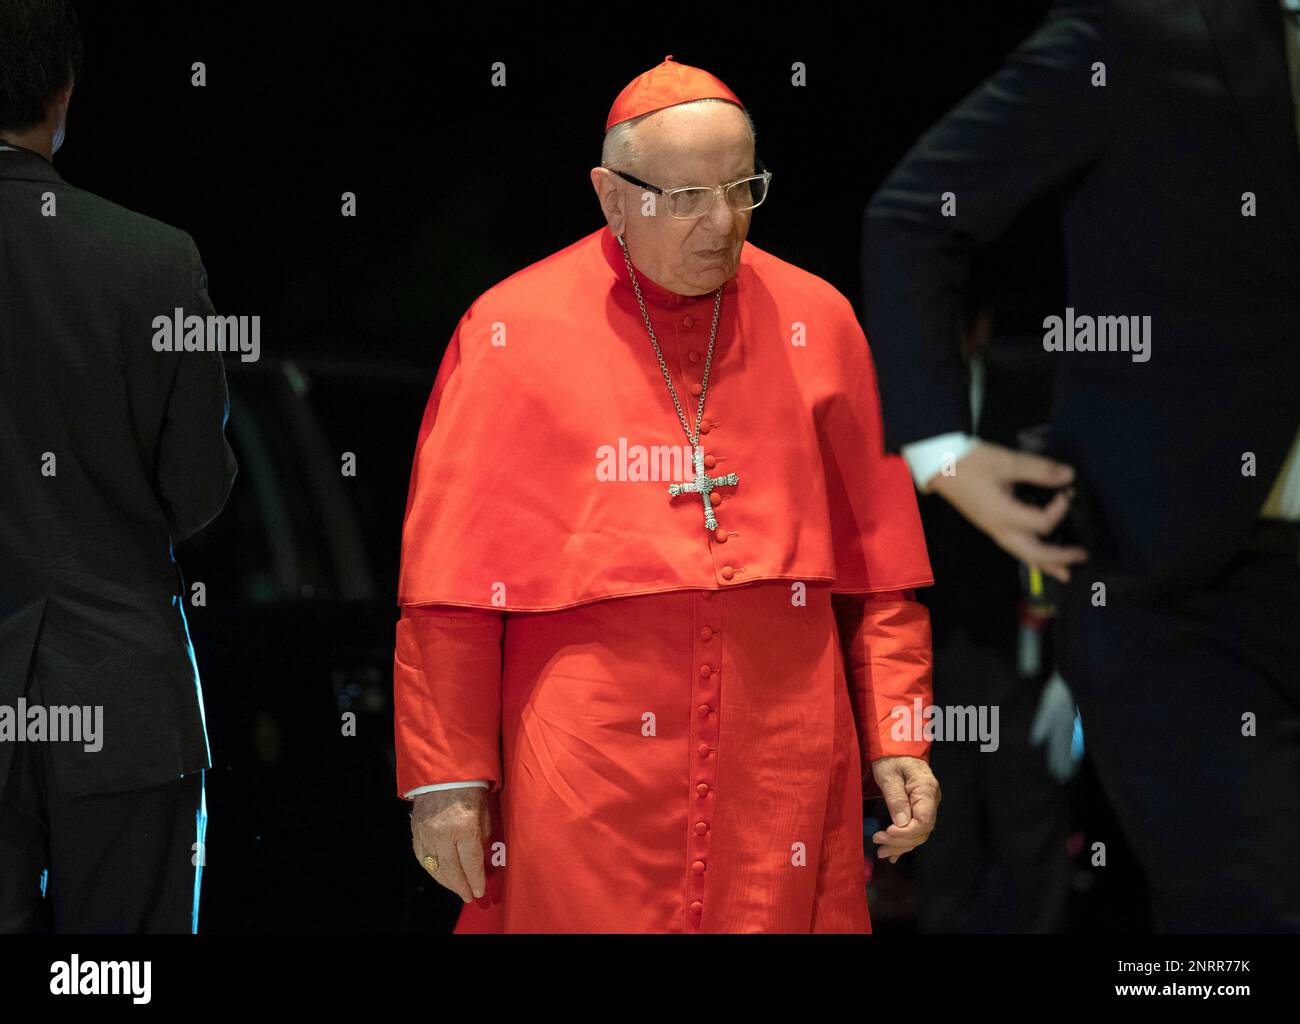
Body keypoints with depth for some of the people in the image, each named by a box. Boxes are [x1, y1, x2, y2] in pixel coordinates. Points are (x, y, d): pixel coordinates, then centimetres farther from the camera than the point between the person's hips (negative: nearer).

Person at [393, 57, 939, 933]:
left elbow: (878, 566, 12)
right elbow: (451, 590, 0)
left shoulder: (815, 324, 9)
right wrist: (446, 778, -4)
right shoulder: (513, 333, 0)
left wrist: (897, 738, 5)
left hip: (780, 783, 2)